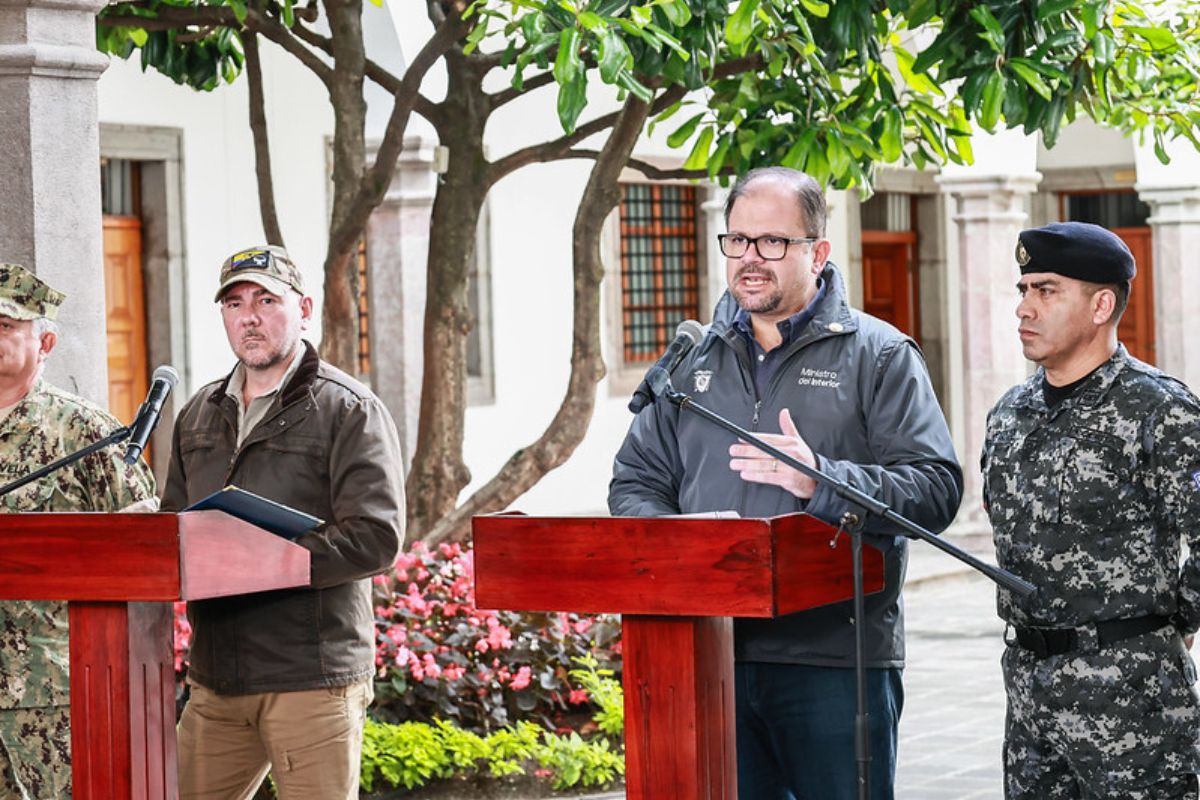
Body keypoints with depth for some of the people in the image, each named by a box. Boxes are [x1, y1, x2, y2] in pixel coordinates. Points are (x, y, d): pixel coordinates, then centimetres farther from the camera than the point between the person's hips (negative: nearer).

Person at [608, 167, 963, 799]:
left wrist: (823, 483, -22)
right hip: (711, 655, 4)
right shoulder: (693, 360, 16)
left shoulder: (878, 355, 2)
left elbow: (936, 490, -7)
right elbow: (636, 482, 20)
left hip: (835, 659, -4)